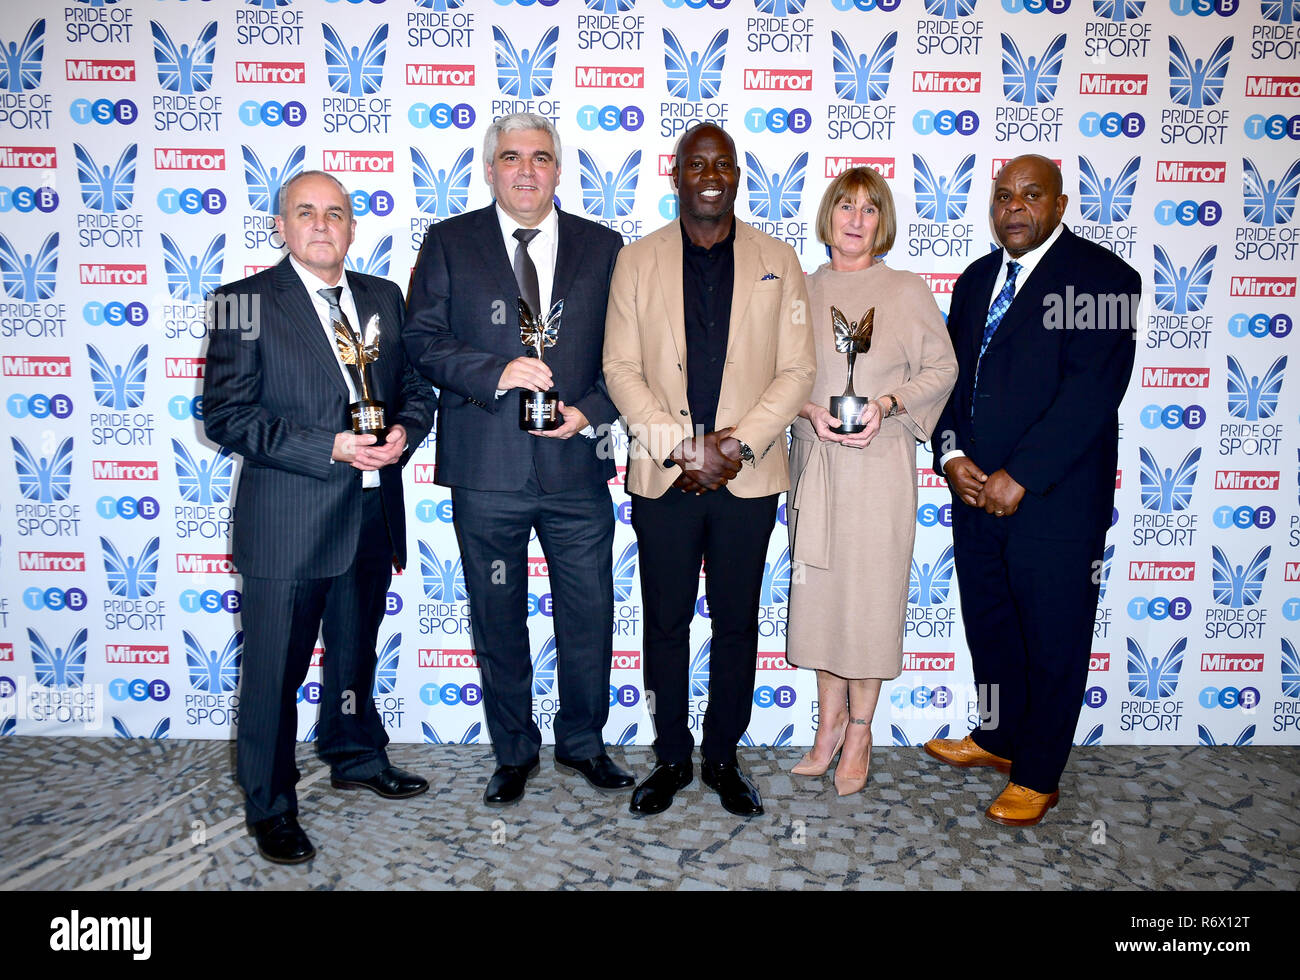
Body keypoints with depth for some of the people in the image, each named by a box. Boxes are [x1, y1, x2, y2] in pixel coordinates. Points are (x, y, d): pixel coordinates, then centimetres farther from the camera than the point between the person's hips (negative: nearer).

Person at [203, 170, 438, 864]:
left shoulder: (383, 298, 10)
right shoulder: (245, 302, -6)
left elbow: (416, 385, 13)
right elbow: (227, 415, -12)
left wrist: (405, 431, -9)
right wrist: (328, 448, -21)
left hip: (373, 516, 5)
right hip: (285, 521, -5)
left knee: (356, 651, 22)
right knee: (274, 670, 5)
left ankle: (355, 758, 44)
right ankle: (271, 807, 24)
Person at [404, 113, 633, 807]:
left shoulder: (602, 247, 9)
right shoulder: (448, 243, 6)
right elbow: (423, 340, -3)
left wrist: (590, 411, -10)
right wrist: (497, 373, -17)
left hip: (576, 463, 1)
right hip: (485, 470, 0)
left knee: (589, 615, 8)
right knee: (497, 619, 11)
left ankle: (582, 743, 31)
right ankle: (514, 751, 31)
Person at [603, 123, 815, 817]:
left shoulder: (778, 262, 7)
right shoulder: (637, 261, 6)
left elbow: (796, 369, 1)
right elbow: (621, 367, 0)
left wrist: (738, 446, -11)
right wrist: (680, 447, -12)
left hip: (748, 476, 1)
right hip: (663, 475, 0)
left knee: (737, 624, 9)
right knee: (665, 623, 8)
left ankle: (723, 757, 25)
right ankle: (671, 757, 25)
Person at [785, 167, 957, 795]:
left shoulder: (907, 291, 1)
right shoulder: (802, 291, 8)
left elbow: (941, 368, 2)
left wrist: (886, 403, -13)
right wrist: (811, 411, -10)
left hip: (880, 465, -3)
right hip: (815, 460, 3)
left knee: (871, 595, 1)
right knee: (819, 591, 7)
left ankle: (859, 732, 17)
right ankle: (830, 723, 23)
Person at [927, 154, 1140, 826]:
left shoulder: (1102, 277, -8)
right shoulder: (976, 279, 13)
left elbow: (1092, 389, -18)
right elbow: (948, 374, 10)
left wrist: (1018, 478, -20)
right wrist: (950, 454, -6)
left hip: (1056, 501, -6)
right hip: (976, 494, 6)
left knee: (1053, 643, 7)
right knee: (988, 629, 19)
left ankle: (1036, 777, 24)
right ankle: (998, 739, 40)